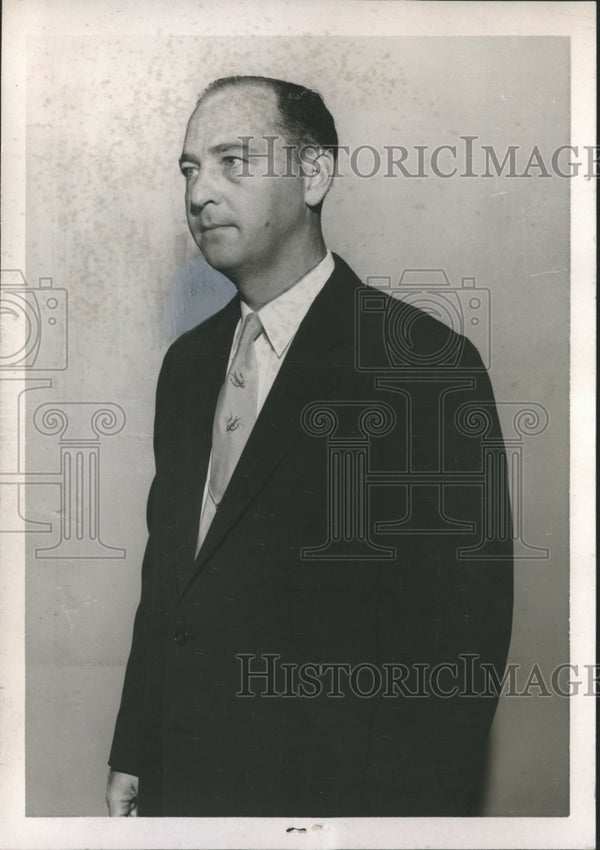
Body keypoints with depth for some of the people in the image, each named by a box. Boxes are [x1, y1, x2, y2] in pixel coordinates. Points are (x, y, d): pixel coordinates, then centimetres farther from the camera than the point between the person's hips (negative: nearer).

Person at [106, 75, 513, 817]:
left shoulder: (429, 365, -15)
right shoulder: (188, 363, 6)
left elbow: (464, 628, -14)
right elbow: (165, 570, 10)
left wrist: (415, 808, -14)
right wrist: (132, 755, 8)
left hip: (327, 790, -5)